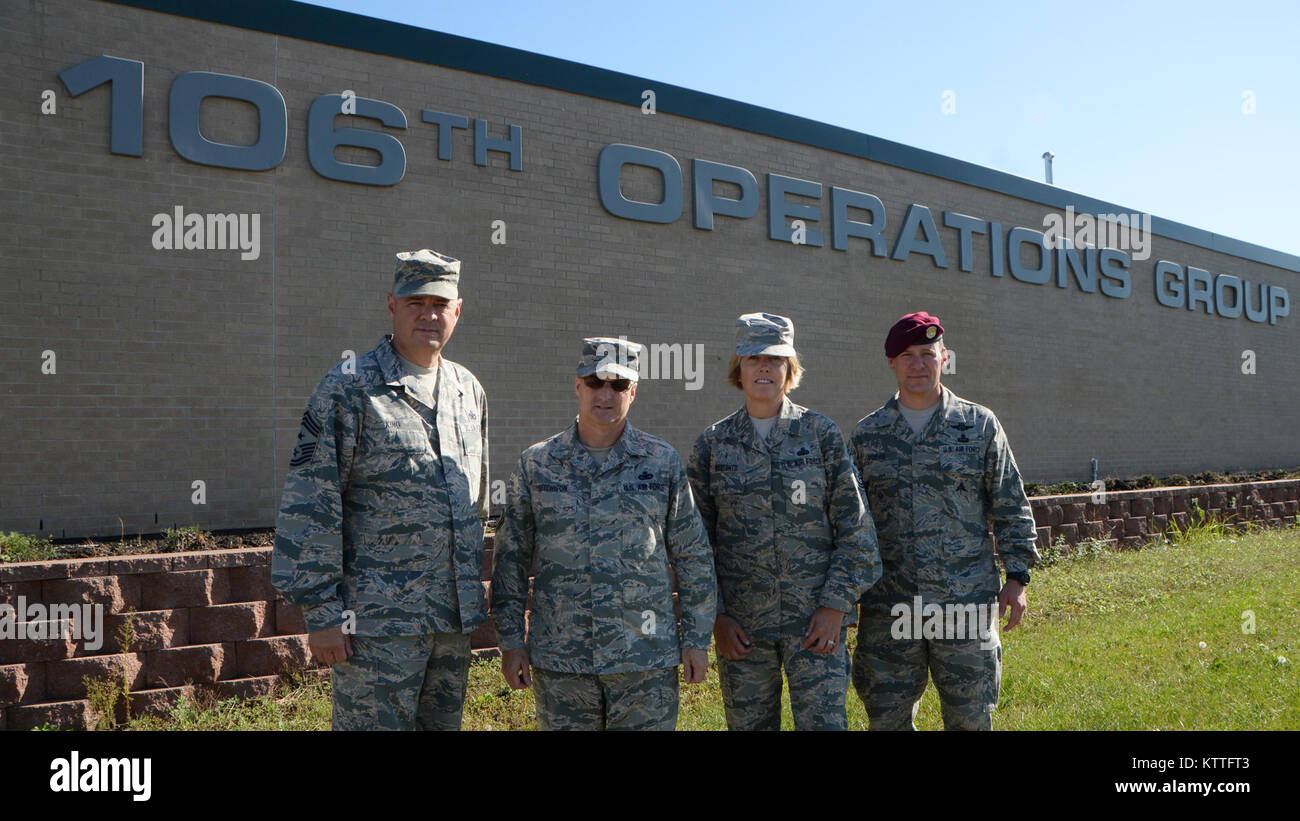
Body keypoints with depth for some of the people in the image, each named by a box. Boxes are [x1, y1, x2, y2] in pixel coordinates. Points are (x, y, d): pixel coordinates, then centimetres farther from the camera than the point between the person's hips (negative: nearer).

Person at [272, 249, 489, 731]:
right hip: (379, 620, -6)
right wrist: (320, 613, -13)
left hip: (454, 619, 6)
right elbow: (309, 506, -11)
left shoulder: (469, 390, 11)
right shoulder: (348, 389, -8)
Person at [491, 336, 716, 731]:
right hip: (558, 661, 1)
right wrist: (510, 640, 3)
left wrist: (697, 639, 4)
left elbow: (693, 557, 6)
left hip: (647, 659, 0)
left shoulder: (663, 463, 3)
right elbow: (511, 557, 7)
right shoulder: (536, 464, 3)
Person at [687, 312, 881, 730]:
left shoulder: (821, 434, 1)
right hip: (740, 625, 2)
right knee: (748, 723, 10)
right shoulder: (713, 443, 4)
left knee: (824, 720, -3)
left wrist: (835, 605, -7)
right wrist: (715, 616, 0)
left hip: (815, 619, -1)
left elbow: (854, 528, 1)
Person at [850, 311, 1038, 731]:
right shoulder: (867, 434, 7)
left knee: (971, 716, 7)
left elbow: (1011, 508, 7)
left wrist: (1016, 576, 1)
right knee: (886, 716, 8)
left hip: (966, 602, -1)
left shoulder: (980, 425, 4)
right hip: (888, 610, 1)